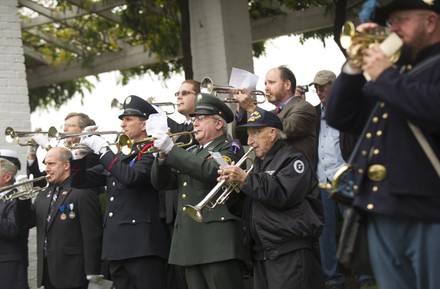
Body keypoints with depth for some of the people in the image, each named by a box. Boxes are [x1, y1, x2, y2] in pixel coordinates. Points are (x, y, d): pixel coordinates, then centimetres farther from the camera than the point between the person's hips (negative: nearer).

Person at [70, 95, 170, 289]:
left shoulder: (151, 154, -4)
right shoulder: (118, 157, 21)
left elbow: (130, 177, -22)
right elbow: (82, 180, 21)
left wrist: (102, 149, -14)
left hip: (142, 245, -8)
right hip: (117, 247, 8)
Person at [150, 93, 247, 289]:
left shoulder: (230, 149, 1)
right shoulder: (190, 154, 24)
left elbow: (210, 171, -20)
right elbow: (161, 183, 18)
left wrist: (171, 150, -17)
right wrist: (162, 155, -1)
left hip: (218, 241, -7)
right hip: (190, 243, 7)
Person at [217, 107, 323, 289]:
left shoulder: (292, 159, -2)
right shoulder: (258, 164, 23)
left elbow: (283, 194, -20)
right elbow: (242, 209, 21)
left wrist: (246, 179, -16)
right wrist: (232, 182, 2)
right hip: (260, 252, 8)